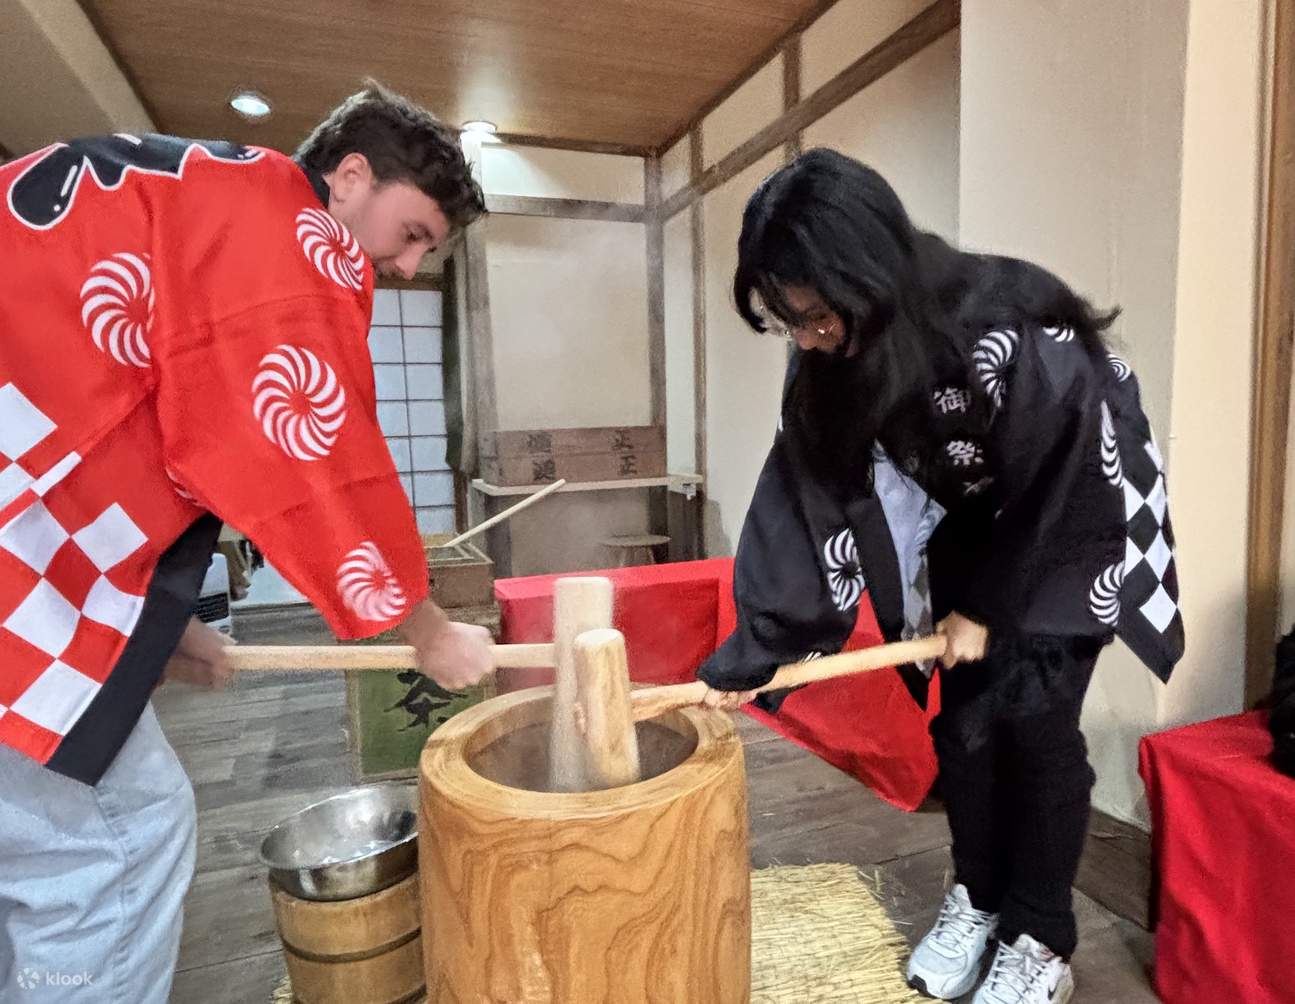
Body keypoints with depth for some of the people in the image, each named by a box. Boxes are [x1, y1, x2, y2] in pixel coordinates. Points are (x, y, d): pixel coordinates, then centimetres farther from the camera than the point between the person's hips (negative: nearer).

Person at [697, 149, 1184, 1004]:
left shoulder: (1010, 338, -36)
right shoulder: (828, 364, -20)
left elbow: (1067, 490, -24)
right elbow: (809, 496, -18)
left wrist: (990, 604, -14)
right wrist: (754, 652, -22)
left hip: (1076, 523, -4)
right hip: (974, 529, 5)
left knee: (1032, 717, -5)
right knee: (962, 713, 5)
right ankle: (975, 901, 25)